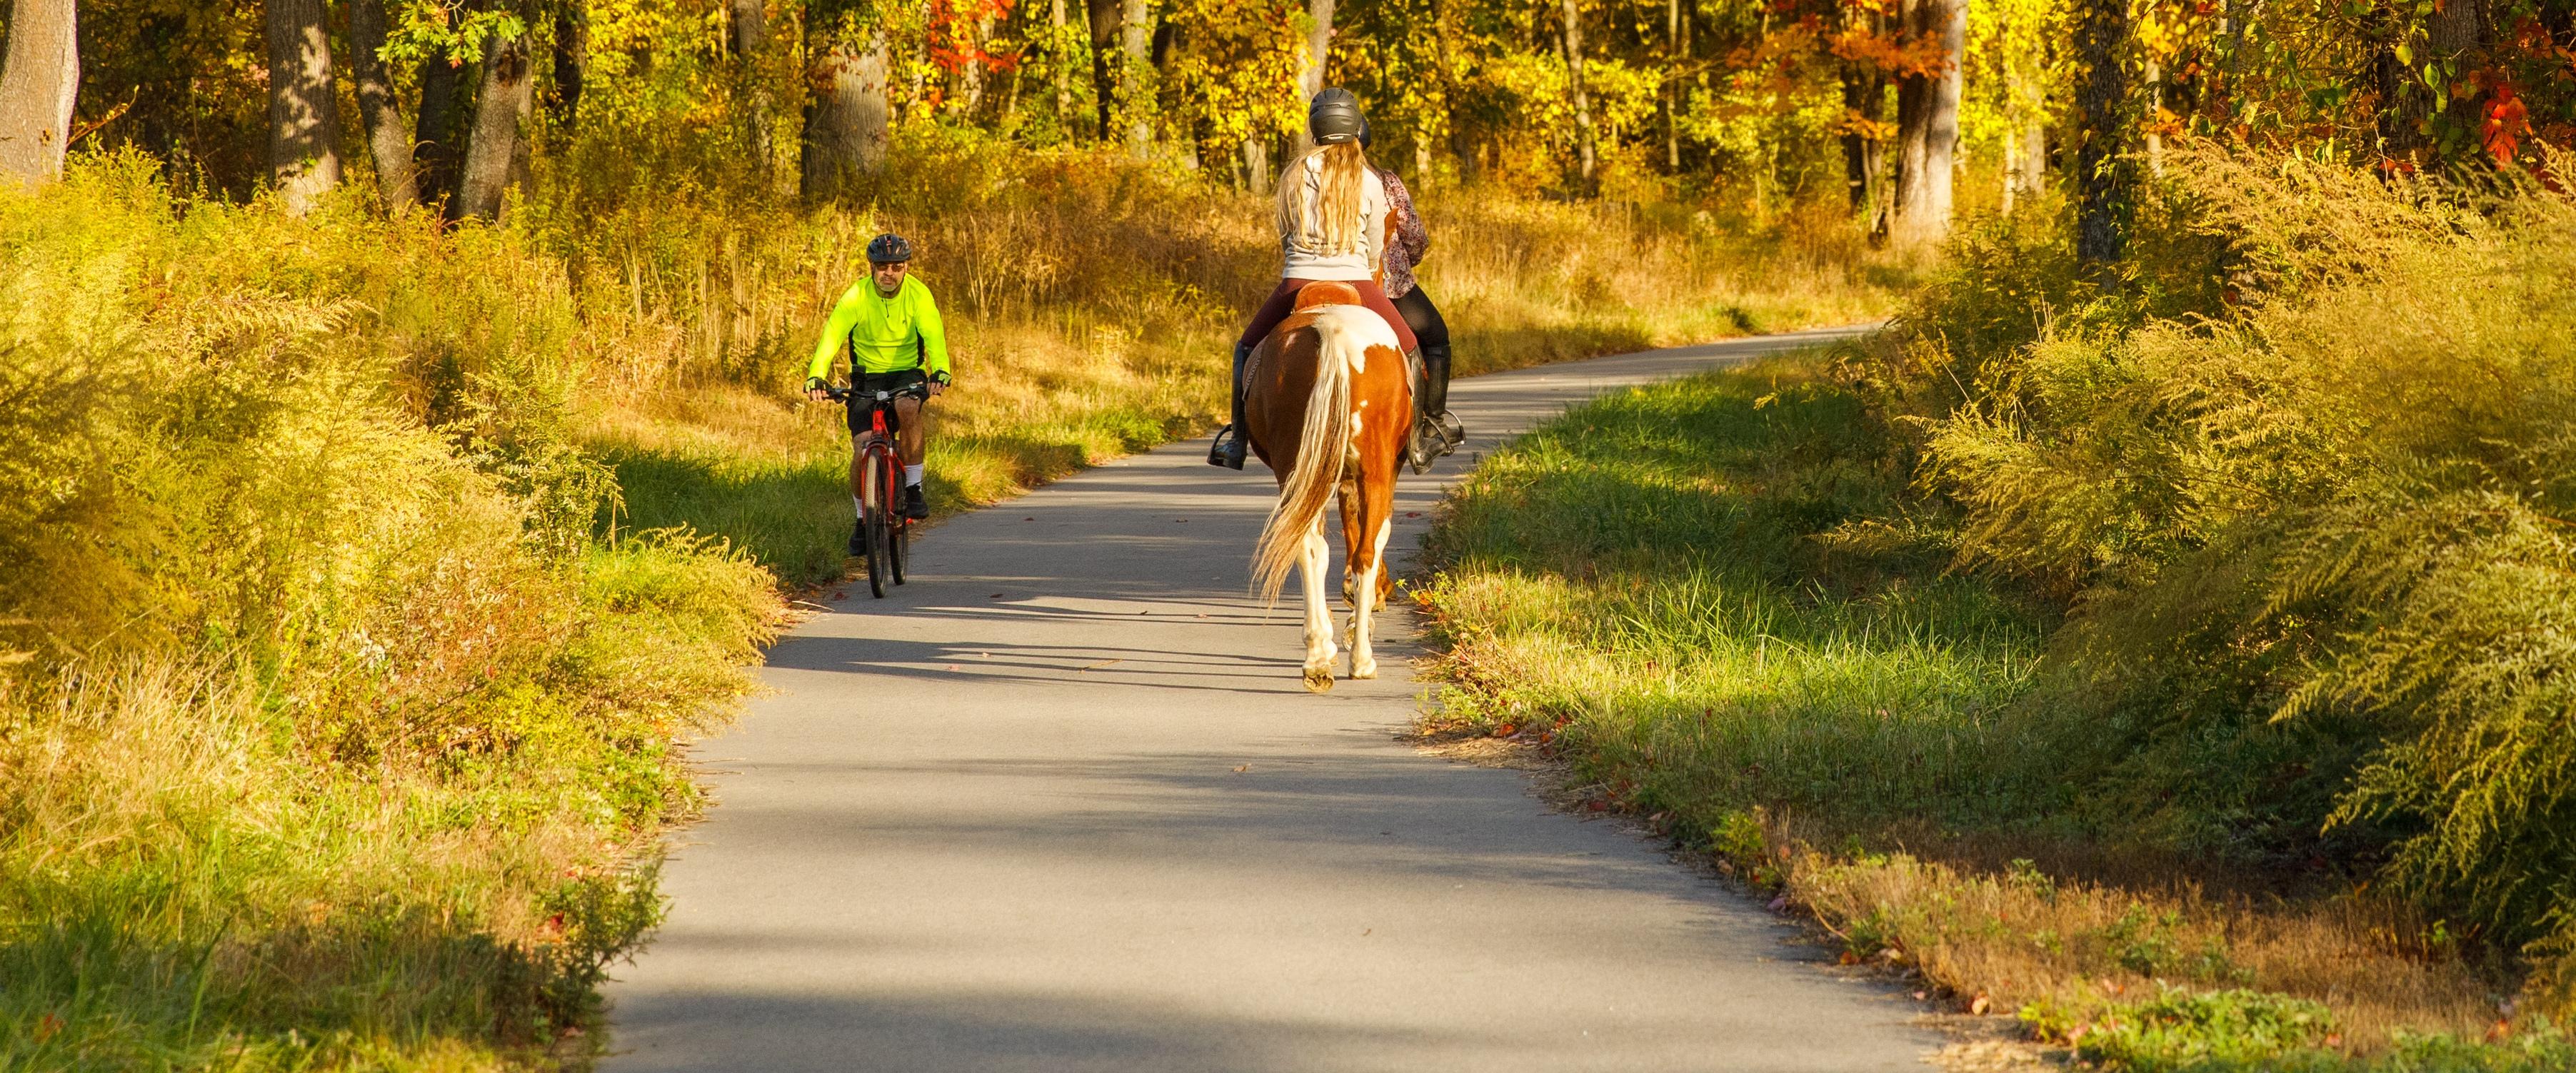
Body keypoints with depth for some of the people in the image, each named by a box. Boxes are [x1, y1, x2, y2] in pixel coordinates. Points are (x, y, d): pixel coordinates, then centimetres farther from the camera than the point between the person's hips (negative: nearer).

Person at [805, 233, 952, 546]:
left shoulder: (919, 295, -14)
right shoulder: (856, 297, -16)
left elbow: (934, 335, -28)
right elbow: (831, 336, -26)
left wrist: (940, 371, -48)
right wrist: (816, 377, -44)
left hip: (908, 373, 0)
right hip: (868, 376, 1)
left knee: (908, 408, -36)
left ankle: (913, 488, -19)